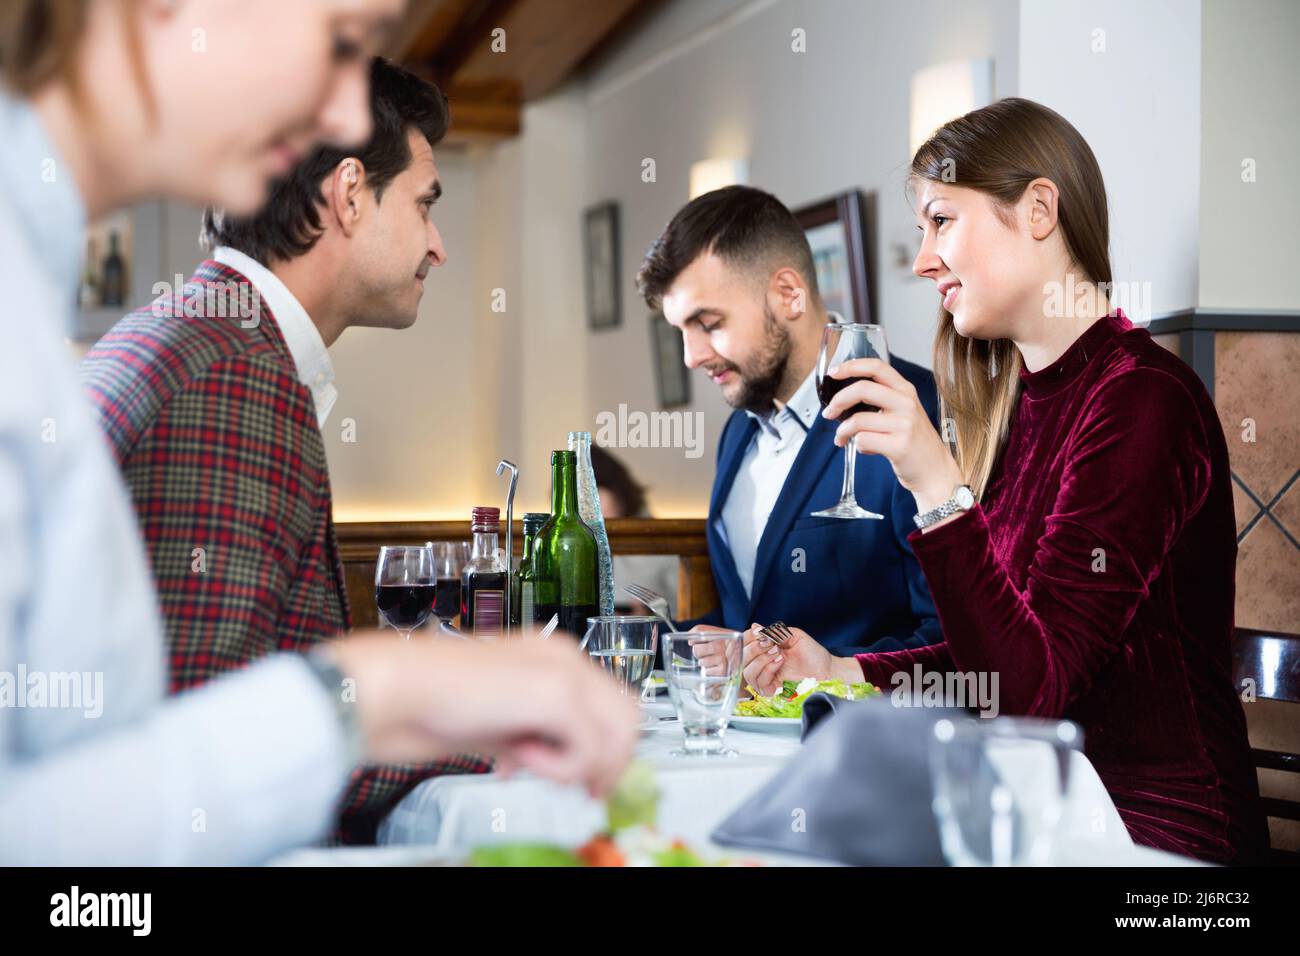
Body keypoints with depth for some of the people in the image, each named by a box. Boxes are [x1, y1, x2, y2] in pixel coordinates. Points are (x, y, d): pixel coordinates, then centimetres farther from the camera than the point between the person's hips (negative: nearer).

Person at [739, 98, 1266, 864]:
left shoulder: (1142, 400, -16)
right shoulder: (1022, 400, 9)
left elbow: (1033, 691, -19)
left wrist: (939, 488, -27)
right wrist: (840, 670, 4)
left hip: (1157, 829, -7)